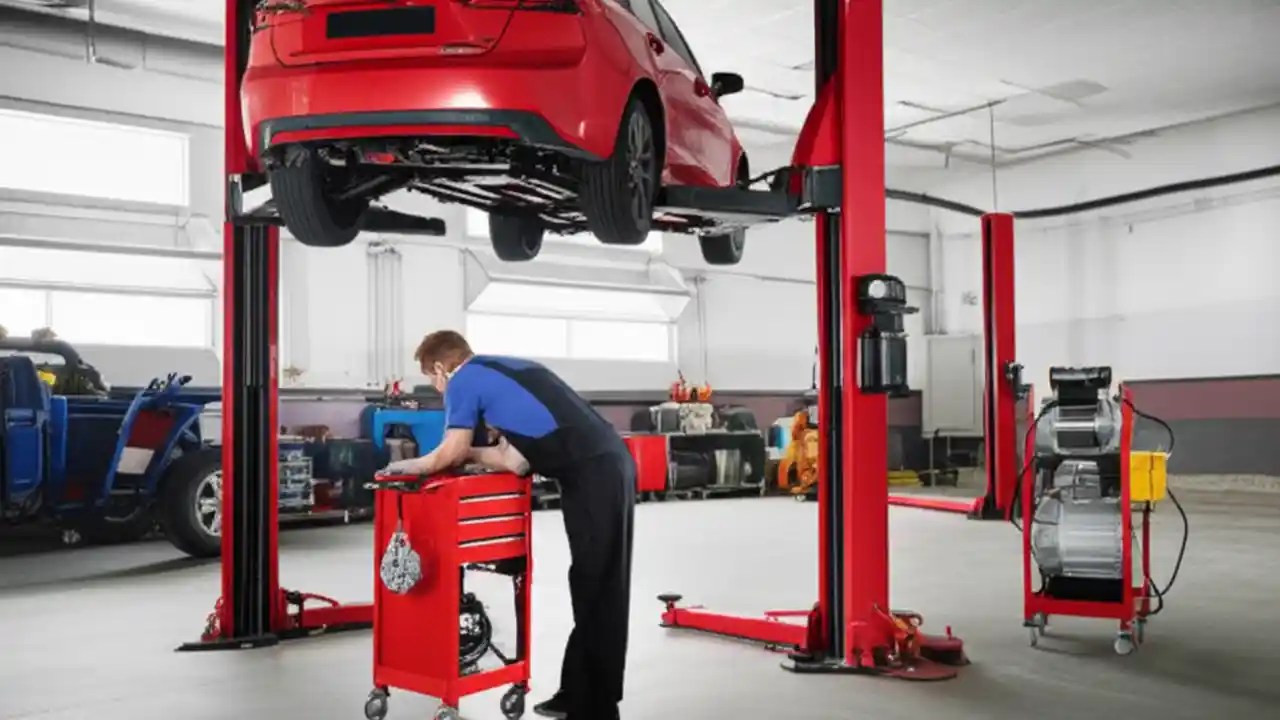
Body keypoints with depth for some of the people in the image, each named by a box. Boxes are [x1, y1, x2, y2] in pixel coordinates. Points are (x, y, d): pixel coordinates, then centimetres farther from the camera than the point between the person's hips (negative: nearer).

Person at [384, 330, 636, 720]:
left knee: (596, 591, -1)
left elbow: (450, 455, 2)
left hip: (591, 475, -9)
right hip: (611, 464, 9)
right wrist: (470, 452, 25)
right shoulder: (507, 368, 25)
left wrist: (413, 465, 20)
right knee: (598, 588, 15)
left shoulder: (465, 379, 2)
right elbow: (516, 460, 20)